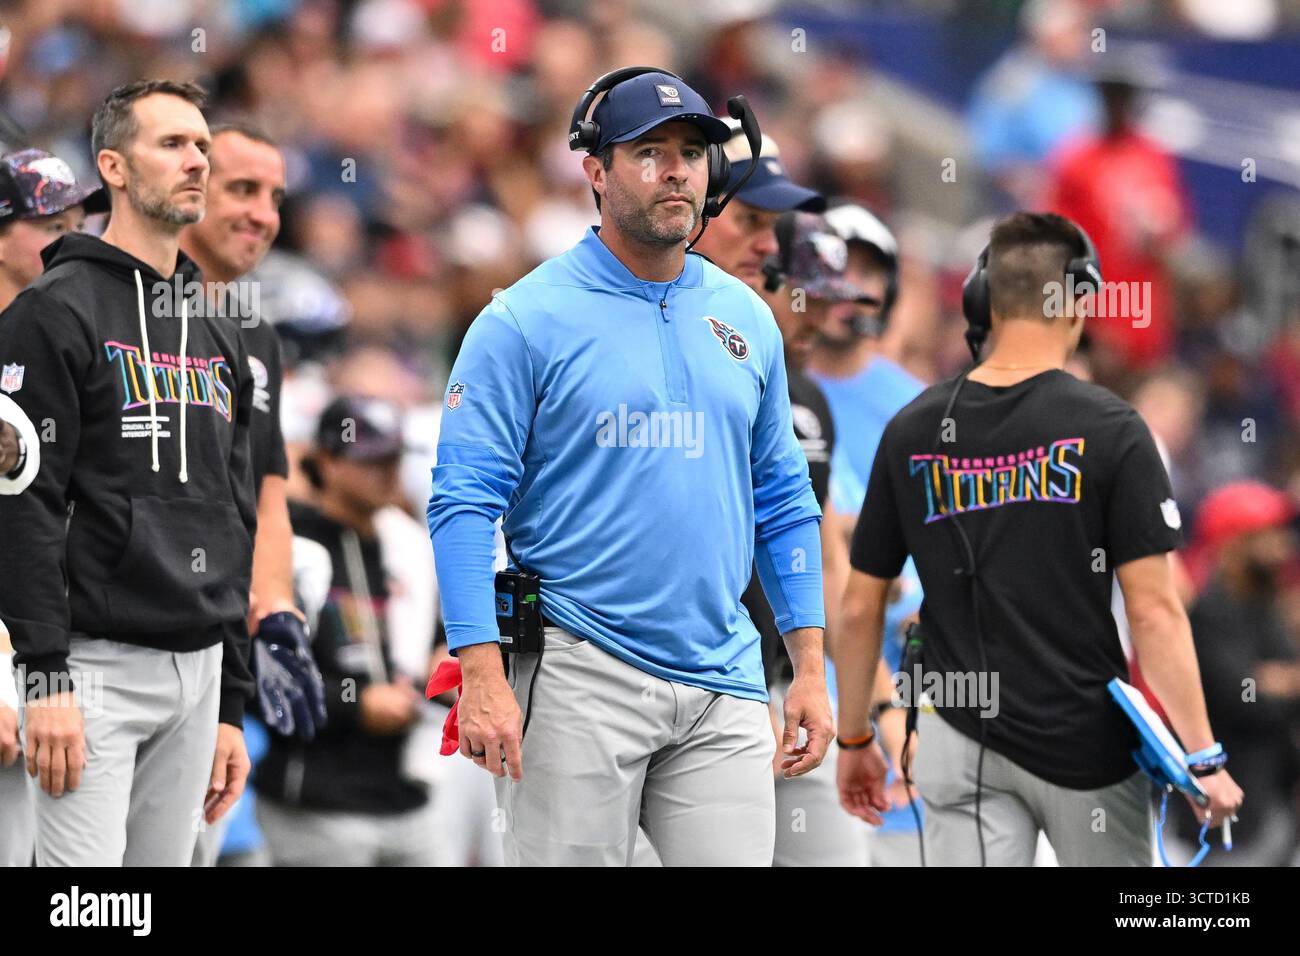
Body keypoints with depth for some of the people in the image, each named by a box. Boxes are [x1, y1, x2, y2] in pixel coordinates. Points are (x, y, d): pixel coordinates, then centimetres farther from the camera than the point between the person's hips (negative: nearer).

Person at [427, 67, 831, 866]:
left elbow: (782, 500, 18)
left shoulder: (747, 320, 12)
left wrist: (811, 665, 11)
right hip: (579, 678, -4)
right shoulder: (526, 321, -4)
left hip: (722, 687, 5)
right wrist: (484, 677, -17)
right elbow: (463, 501, -8)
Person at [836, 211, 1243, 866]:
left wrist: (853, 739, 17)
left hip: (961, 742, 2)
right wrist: (1202, 758, -8)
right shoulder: (1110, 431, -9)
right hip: (1085, 744, -2)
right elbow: (1154, 612, -12)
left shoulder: (911, 432, 1)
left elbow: (861, 608, 5)